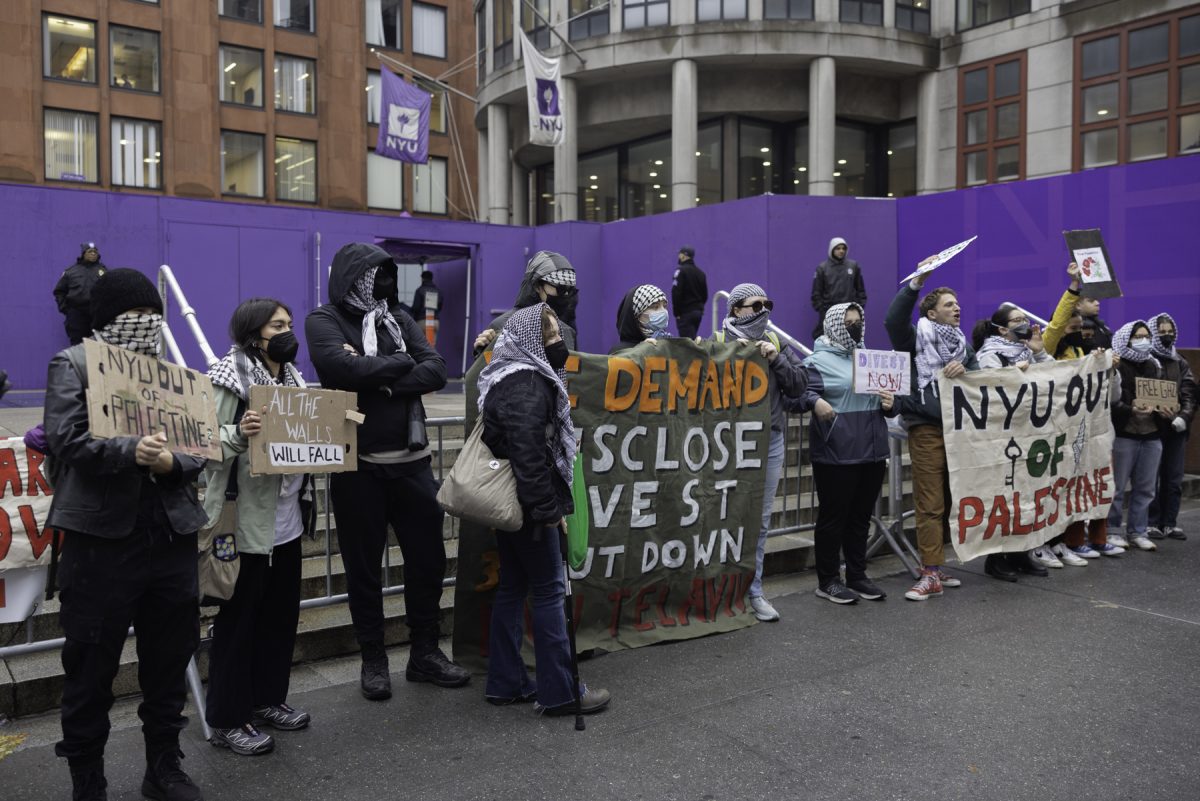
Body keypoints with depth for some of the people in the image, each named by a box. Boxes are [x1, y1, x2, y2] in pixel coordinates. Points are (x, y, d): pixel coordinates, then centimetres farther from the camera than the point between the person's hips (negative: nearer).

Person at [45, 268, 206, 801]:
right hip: (102, 535, -4)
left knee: (170, 657, 13)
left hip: (170, 532, 5)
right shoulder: (73, 364, 2)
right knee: (91, 667, 6)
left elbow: (201, 448, 7)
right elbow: (63, 437, -12)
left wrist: (171, 462, -14)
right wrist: (129, 452, -27)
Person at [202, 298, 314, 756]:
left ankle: (267, 698, 32)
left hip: (287, 519, 8)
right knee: (238, 618, 3)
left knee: (282, 612, 16)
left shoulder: (293, 378, 11)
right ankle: (227, 718, 15)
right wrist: (240, 434, -34)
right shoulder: (231, 380, -12)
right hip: (247, 522, -7)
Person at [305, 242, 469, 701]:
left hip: (411, 459, 4)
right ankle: (373, 659, 24)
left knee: (428, 558, 9)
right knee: (363, 565, 7)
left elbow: (437, 371, -3)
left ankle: (425, 652, 26)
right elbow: (342, 367, -23)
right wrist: (400, 363, -10)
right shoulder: (324, 321, -1)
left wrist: (378, 380, -15)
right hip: (357, 464, -4)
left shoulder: (398, 318, 11)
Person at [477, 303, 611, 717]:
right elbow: (529, 454, -25)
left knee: (512, 587, 14)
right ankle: (559, 692, 7)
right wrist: (550, 508, -19)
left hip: (508, 502, 10)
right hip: (527, 503, -10)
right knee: (549, 590, -2)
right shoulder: (527, 385, -18)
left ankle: (505, 683, 23)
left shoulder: (516, 377, 14)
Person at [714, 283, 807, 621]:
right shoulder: (719, 341, 0)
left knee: (760, 520, 10)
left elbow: (798, 385, 5)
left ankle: (753, 591, 20)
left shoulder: (775, 342, 13)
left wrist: (776, 359, -8)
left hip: (771, 440, 5)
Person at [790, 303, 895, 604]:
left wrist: (890, 404, 1)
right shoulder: (818, 361, -4)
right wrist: (815, 402, -35)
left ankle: (857, 576, 25)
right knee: (833, 517, 1)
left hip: (872, 452, 7)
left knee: (861, 517, 14)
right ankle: (827, 580, 11)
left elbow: (888, 404, 24)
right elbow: (797, 395, -15)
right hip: (836, 454, -7)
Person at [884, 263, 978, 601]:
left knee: (949, 501, 11)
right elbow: (894, 320, -20)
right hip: (926, 430, -6)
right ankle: (931, 574, -3)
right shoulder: (917, 338, 0)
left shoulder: (962, 344, 19)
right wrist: (916, 282, -25)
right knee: (930, 504, -6)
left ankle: (933, 565, 23)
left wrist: (963, 370, -11)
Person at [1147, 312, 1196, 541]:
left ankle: (1170, 522, 17)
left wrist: (1184, 416, -8)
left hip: (1176, 428, 5)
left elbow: (1190, 393, 7)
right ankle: (1150, 523, 7)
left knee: (1174, 478, 8)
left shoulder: (1180, 362, 14)